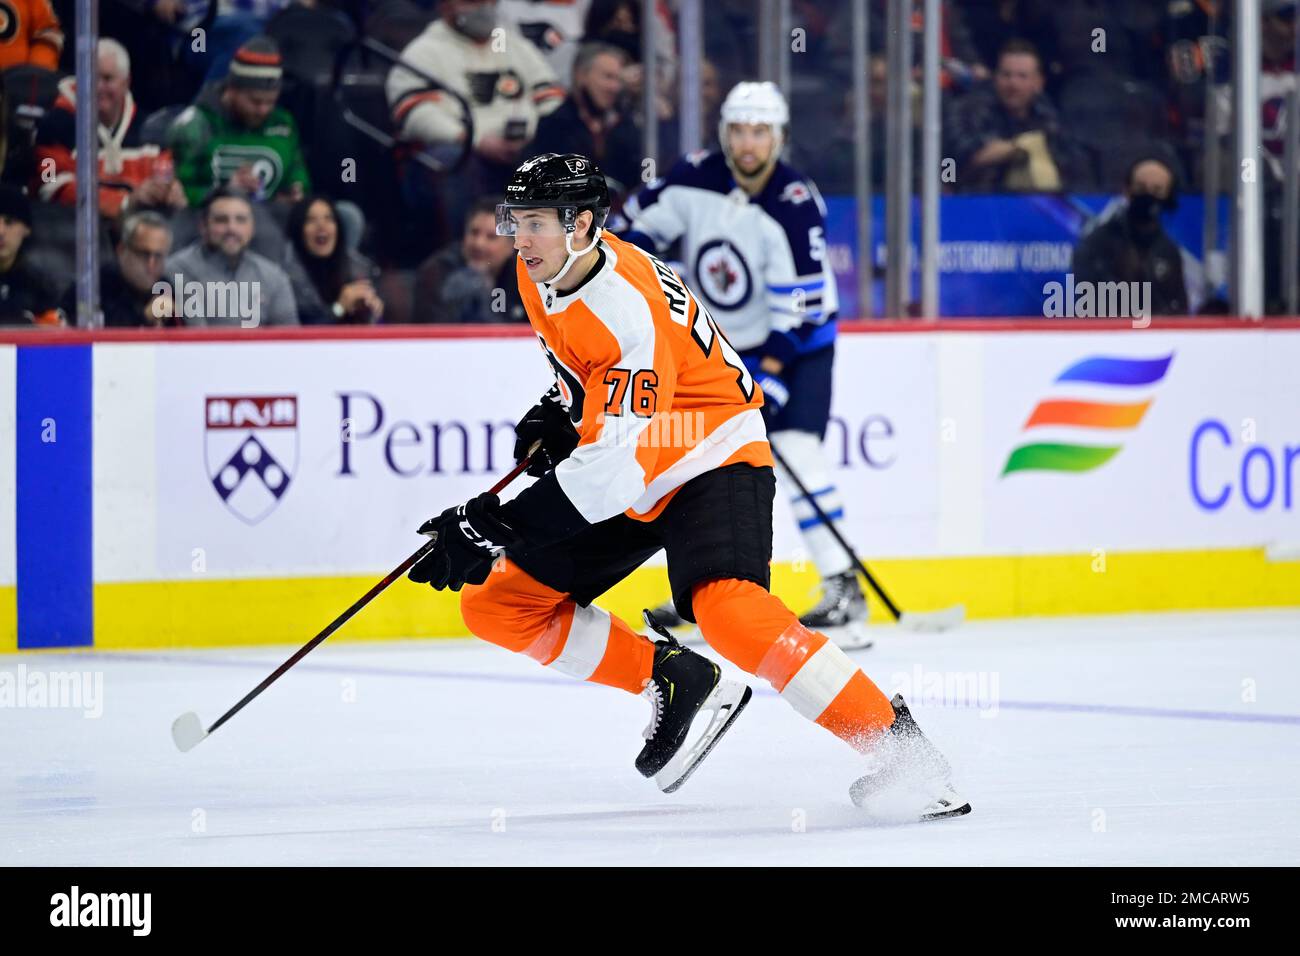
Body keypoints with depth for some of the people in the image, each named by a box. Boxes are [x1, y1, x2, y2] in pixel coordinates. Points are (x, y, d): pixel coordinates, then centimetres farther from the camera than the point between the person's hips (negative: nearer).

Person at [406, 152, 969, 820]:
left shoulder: (632, 312, -31)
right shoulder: (544, 272, -4)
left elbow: (612, 466, -36)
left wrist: (498, 527, -39)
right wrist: (560, 410, 5)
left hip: (710, 459, -9)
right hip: (624, 477, 9)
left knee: (727, 609, -34)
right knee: (495, 603, 1)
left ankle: (900, 746, -28)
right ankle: (675, 684, 9)